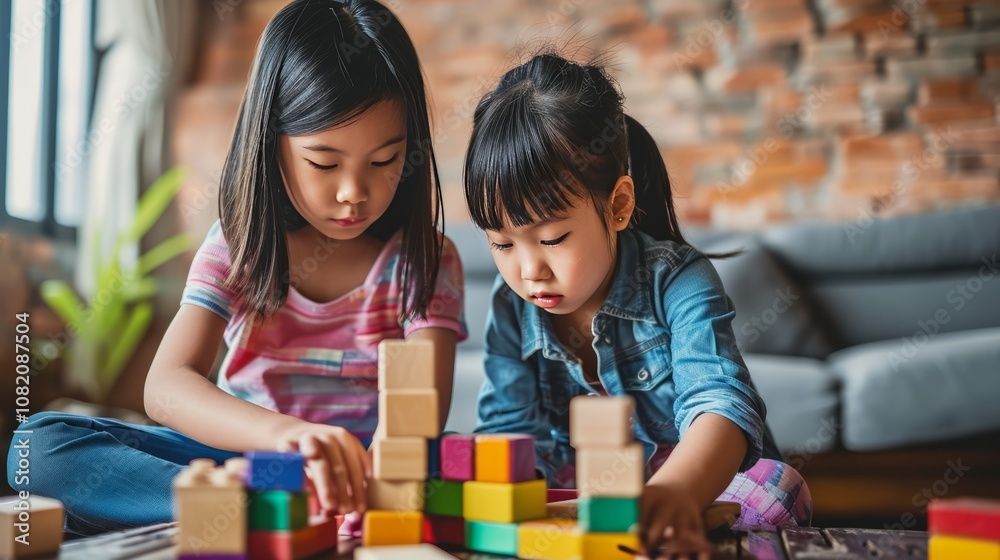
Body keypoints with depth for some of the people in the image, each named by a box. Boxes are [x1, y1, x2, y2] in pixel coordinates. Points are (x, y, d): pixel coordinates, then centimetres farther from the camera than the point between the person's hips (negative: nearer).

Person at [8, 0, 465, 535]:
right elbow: (165, 387, -17)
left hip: (371, 467, -2)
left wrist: (372, 465, -41)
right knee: (43, 442, -18)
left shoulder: (427, 261, -2)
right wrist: (284, 431, -39)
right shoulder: (238, 245, -1)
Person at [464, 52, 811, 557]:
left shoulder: (678, 284, -21)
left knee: (776, 489, -33)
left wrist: (674, 493, -60)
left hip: (696, 477, -2)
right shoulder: (512, 306, -8)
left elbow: (719, 407, -36)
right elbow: (510, 431, -10)